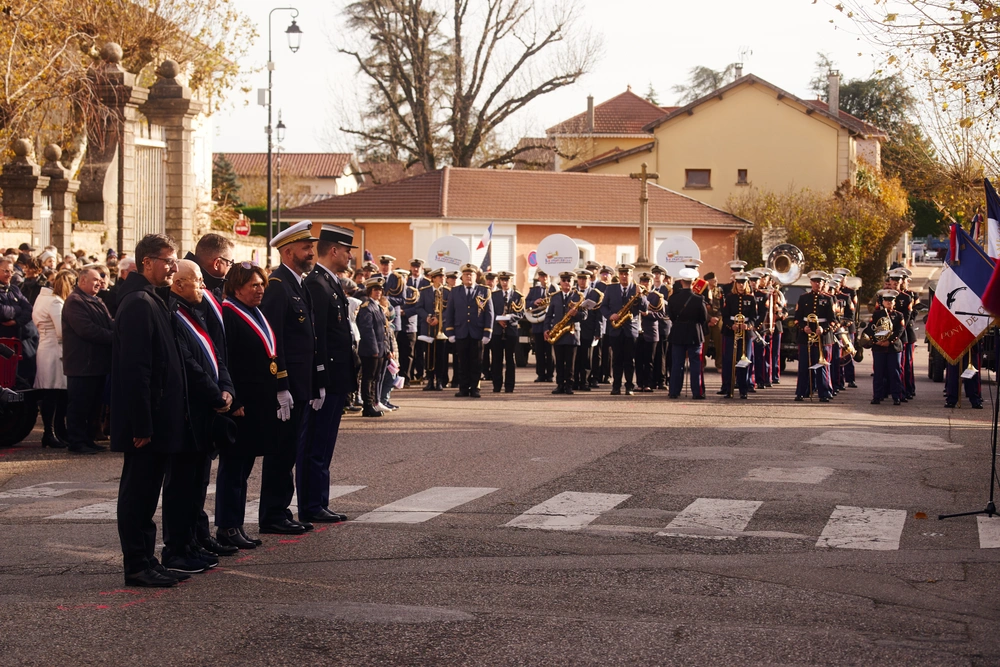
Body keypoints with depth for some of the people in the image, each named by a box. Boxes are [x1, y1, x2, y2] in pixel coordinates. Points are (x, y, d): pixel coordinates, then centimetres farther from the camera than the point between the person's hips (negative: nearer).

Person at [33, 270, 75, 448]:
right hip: (54, 352, -10)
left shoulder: (43, 298, 16)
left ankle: (60, 431, 14)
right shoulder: (55, 302, -15)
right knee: (53, 395, -6)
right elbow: (62, 331, -21)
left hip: (45, 349, 10)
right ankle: (50, 434, -4)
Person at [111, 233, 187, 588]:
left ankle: (144, 559, 20)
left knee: (143, 492, 14)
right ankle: (137, 566, 2)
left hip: (154, 419, 10)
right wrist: (141, 426, -23)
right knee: (139, 490, -3)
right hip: (146, 418, -10)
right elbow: (135, 369, -22)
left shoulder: (149, 301, 15)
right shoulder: (140, 304, -17)